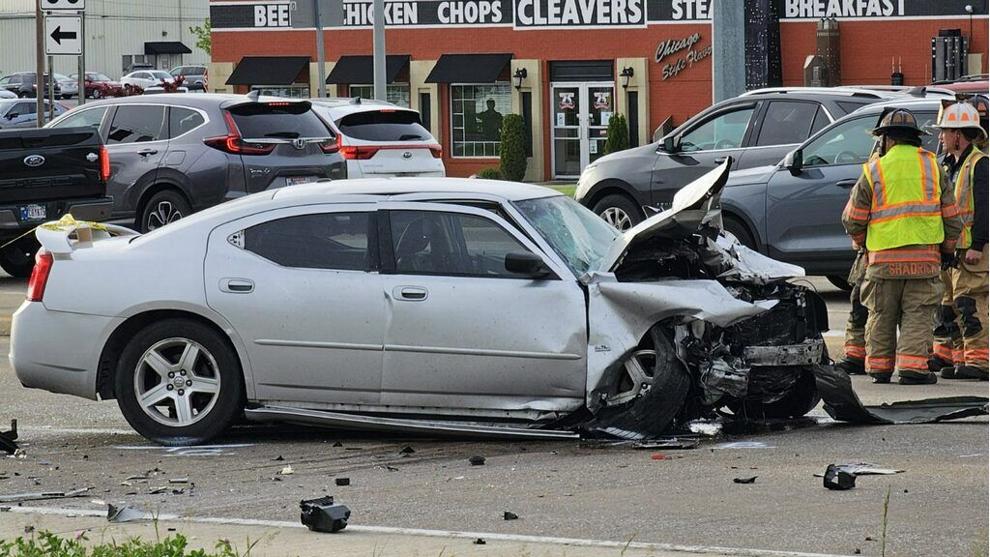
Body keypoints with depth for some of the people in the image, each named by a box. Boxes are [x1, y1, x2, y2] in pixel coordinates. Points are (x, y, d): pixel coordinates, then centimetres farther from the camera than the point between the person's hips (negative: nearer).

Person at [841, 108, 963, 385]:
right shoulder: (932, 166, 6)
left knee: (881, 315, 11)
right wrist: (948, 248, 22)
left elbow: (852, 220, 4)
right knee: (918, 315, 1)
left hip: (883, 258, 0)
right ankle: (912, 366, -9)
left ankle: (879, 367, 15)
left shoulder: (873, 172, 1)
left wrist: (861, 242, 24)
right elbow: (951, 214, 9)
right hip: (925, 256, 0)